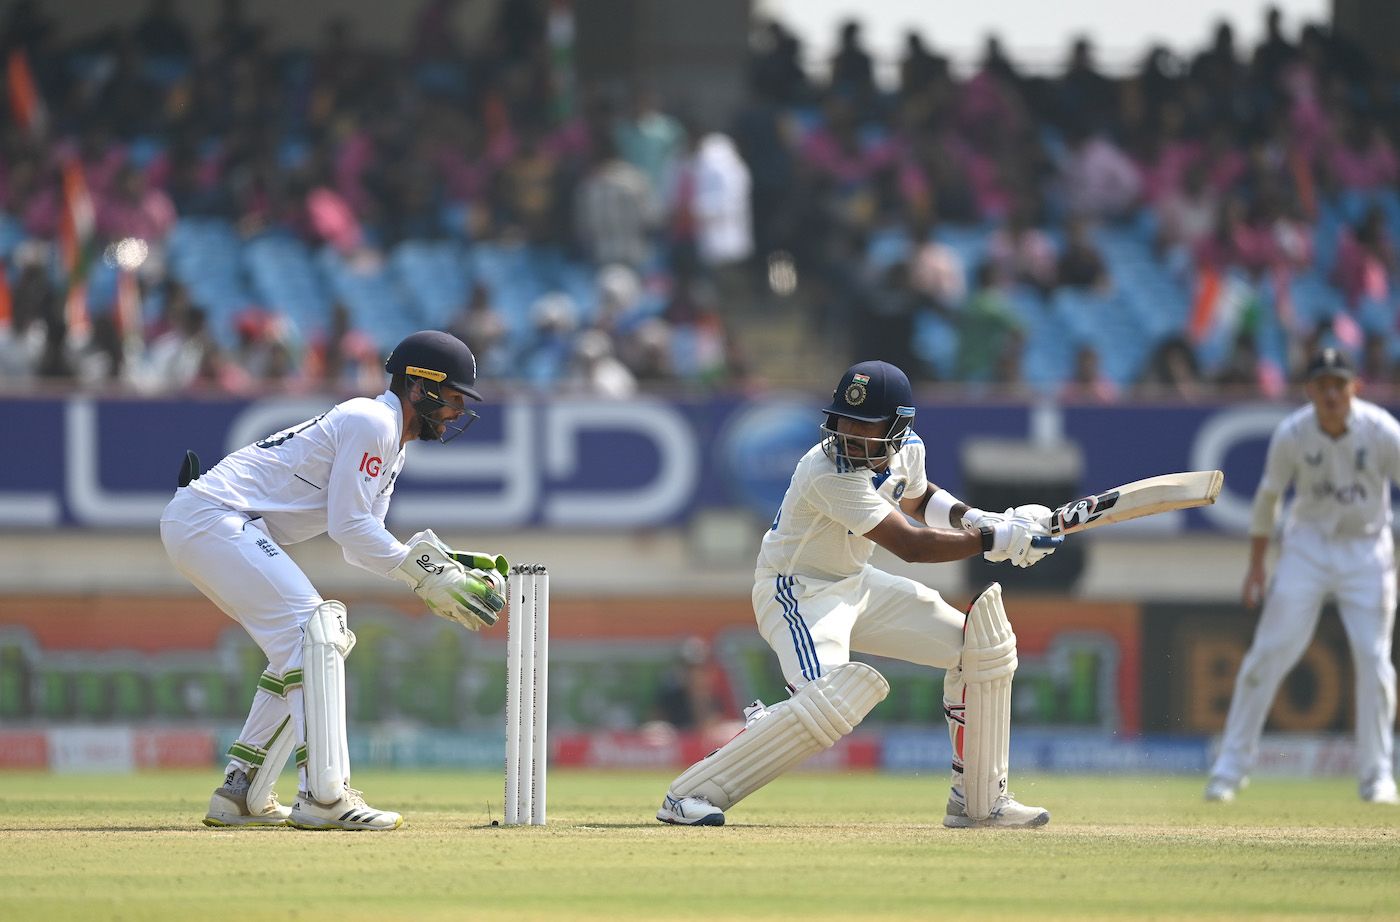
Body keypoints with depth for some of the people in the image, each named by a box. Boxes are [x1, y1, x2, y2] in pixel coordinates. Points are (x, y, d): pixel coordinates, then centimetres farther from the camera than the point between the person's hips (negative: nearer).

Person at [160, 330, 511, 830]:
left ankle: (239, 793, 15)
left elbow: (363, 541, 16)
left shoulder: (390, 439, 19)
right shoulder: (371, 422, -12)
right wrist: (429, 579, -15)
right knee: (313, 627, -18)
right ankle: (324, 797, -26)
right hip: (215, 518, -11)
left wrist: (447, 566, 4)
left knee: (300, 644, 14)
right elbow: (349, 528, -17)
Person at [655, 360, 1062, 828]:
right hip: (796, 592, -9)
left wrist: (973, 517, 1)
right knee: (829, 702, -32)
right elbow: (912, 545, -31)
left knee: (981, 643, 6)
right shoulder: (829, 473, -31)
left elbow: (919, 498, 20)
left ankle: (978, 800, 15)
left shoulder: (907, 449, -5)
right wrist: (997, 539, -28)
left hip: (855, 584, 9)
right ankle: (688, 796, -23)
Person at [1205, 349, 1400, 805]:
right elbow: (1268, 497, 0)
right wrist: (1255, 565, 1)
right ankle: (1231, 765, 2)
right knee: (1270, 651, -6)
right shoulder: (1291, 434, -13)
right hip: (1308, 545, 0)